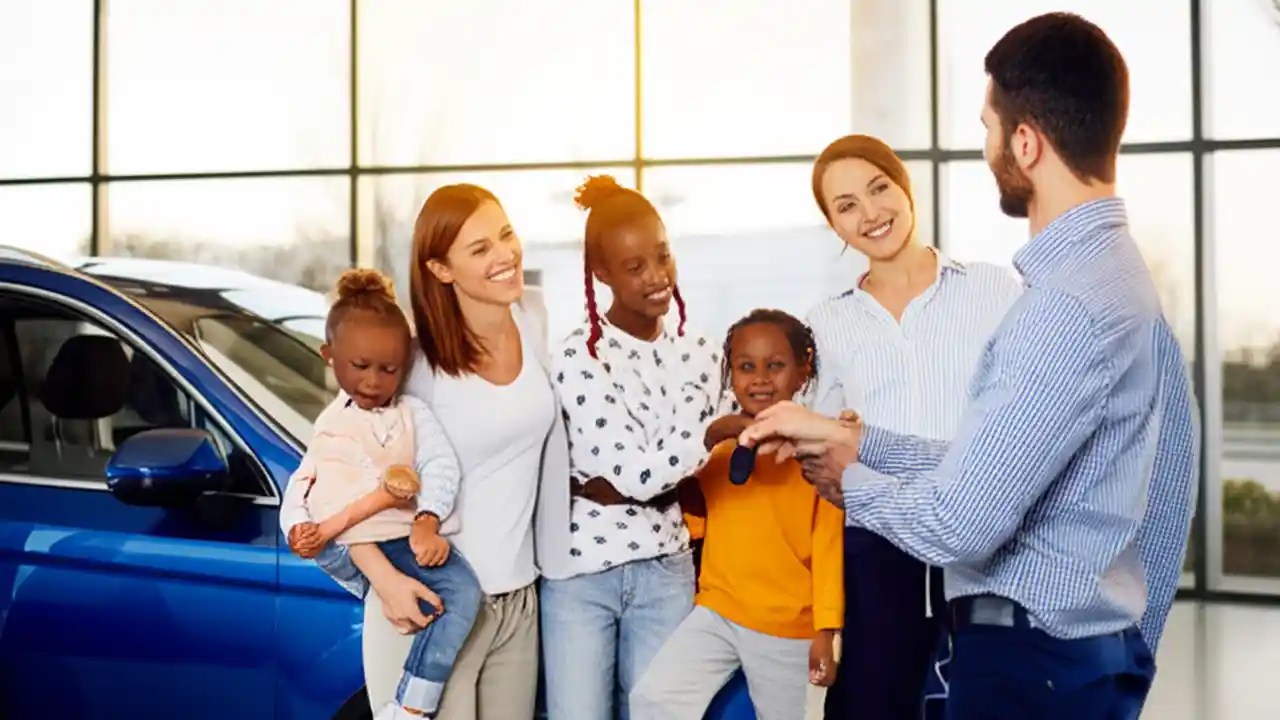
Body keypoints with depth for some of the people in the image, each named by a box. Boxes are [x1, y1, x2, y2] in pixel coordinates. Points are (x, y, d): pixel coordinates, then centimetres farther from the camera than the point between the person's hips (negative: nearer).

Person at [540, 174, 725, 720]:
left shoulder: (699, 353, 5)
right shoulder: (579, 359, -12)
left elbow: (690, 469, 3)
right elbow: (635, 474, -19)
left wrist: (610, 490, -13)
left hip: (665, 573, 4)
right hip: (580, 571, -4)